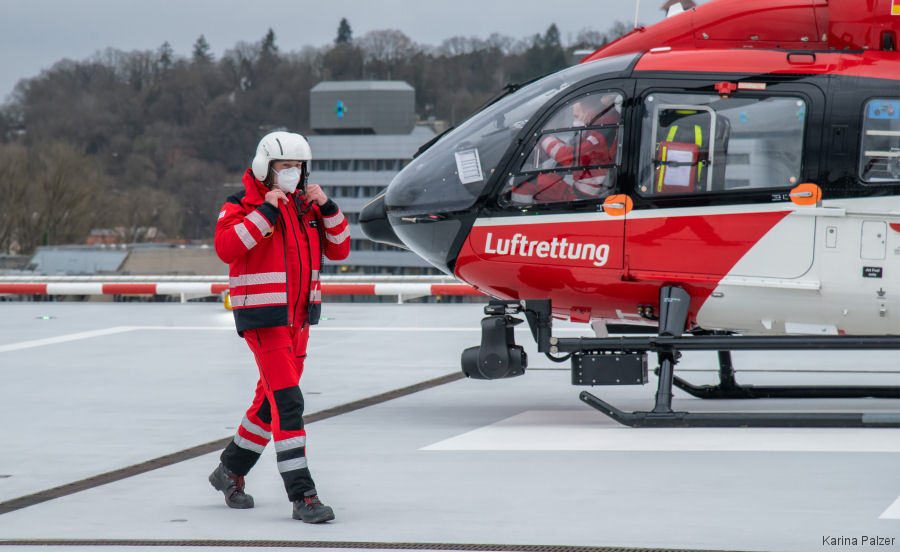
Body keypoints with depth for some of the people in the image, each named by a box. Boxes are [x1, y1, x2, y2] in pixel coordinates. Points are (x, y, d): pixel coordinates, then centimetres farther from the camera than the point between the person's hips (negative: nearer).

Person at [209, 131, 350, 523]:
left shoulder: (304, 206, 12)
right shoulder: (242, 206, -7)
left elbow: (338, 249, 9)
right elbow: (226, 248, -23)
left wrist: (326, 208, -5)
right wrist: (265, 212, -24)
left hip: (298, 320, 7)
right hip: (263, 320, -7)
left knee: (270, 400, 16)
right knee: (288, 403, -14)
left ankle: (230, 472, 35)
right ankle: (302, 497, -15)